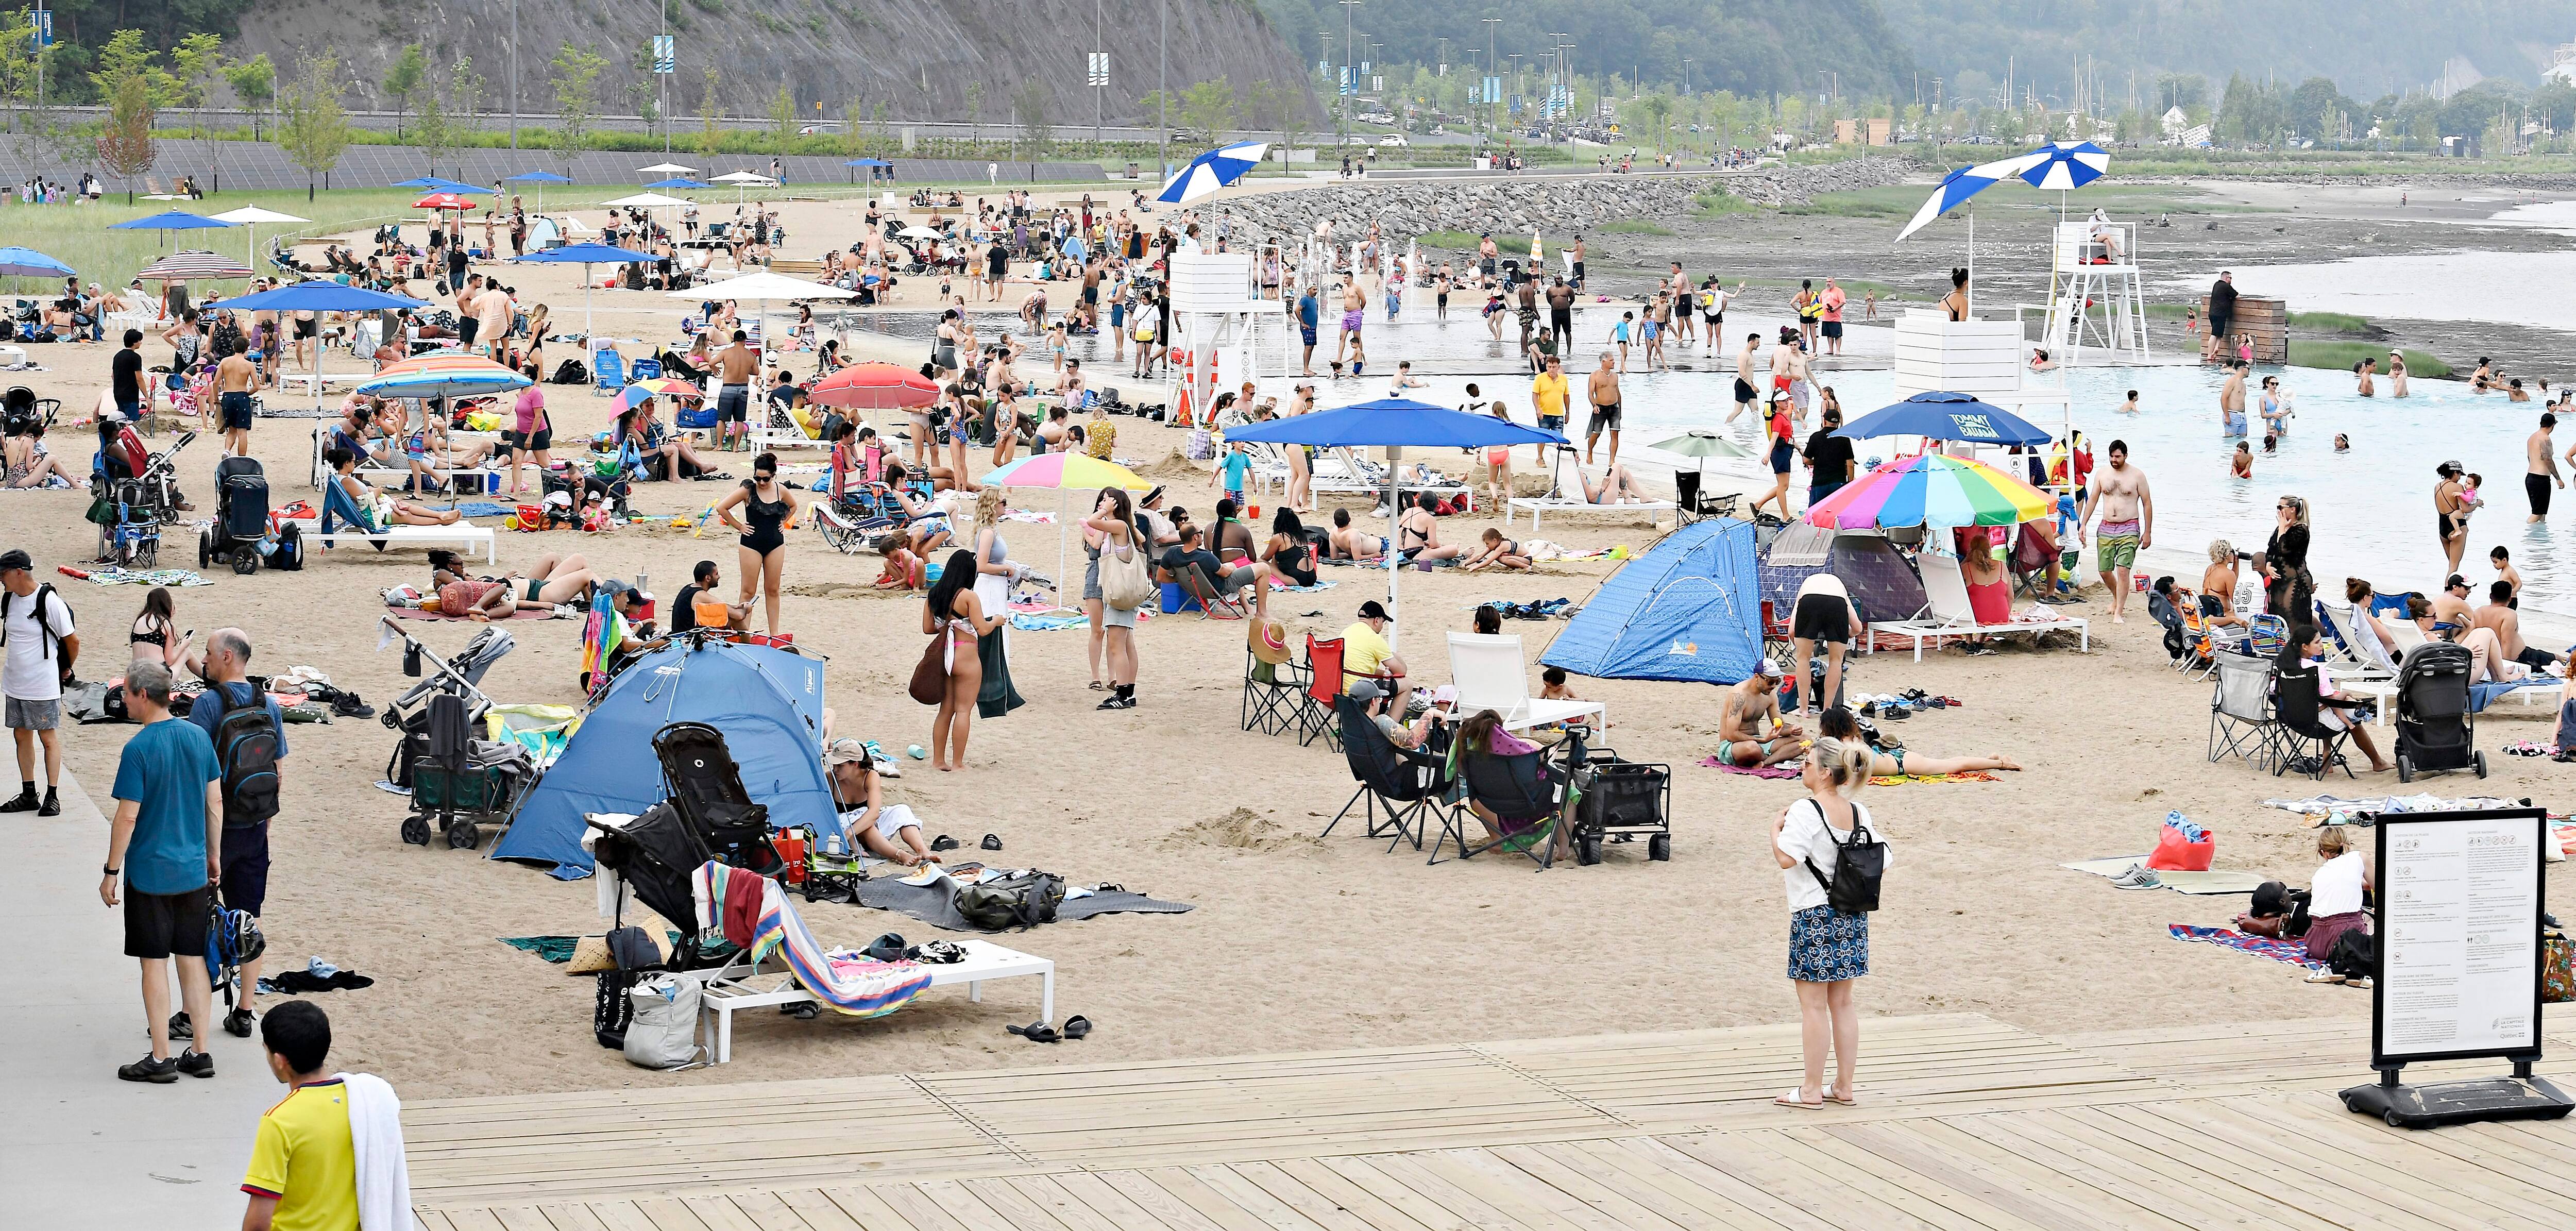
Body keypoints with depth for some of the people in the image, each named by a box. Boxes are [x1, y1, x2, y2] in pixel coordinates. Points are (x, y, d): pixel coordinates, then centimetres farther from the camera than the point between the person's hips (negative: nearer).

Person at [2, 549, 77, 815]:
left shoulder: (50, 602, -17)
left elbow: (72, 639, -8)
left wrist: (67, 668, 5)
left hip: (43, 686, -7)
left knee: (48, 738, 2)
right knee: (22, 737, 12)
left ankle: (52, 797, 9)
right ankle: (28, 796, 20)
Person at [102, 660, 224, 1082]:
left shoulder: (137, 750, -16)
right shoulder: (198, 737, 1)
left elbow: (127, 817, -16)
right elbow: (216, 801, 7)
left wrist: (111, 872, -6)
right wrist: (214, 854, 18)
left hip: (149, 873, -5)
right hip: (193, 872, 5)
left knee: (154, 963, 2)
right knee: (193, 960, 12)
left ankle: (161, 1059, 6)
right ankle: (199, 1053, 16)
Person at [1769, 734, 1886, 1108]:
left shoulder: (1805, 812, -16)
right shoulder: (1858, 812, 5)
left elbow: (1786, 858, -27)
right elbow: (1881, 862, 7)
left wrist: (1776, 828, -9)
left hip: (1814, 916, -7)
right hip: (1852, 916, 7)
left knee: (1813, 1005, 0)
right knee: (1842, 1002, 14)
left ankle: (1812, 1089, 4)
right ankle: (1844, 1086, 18)